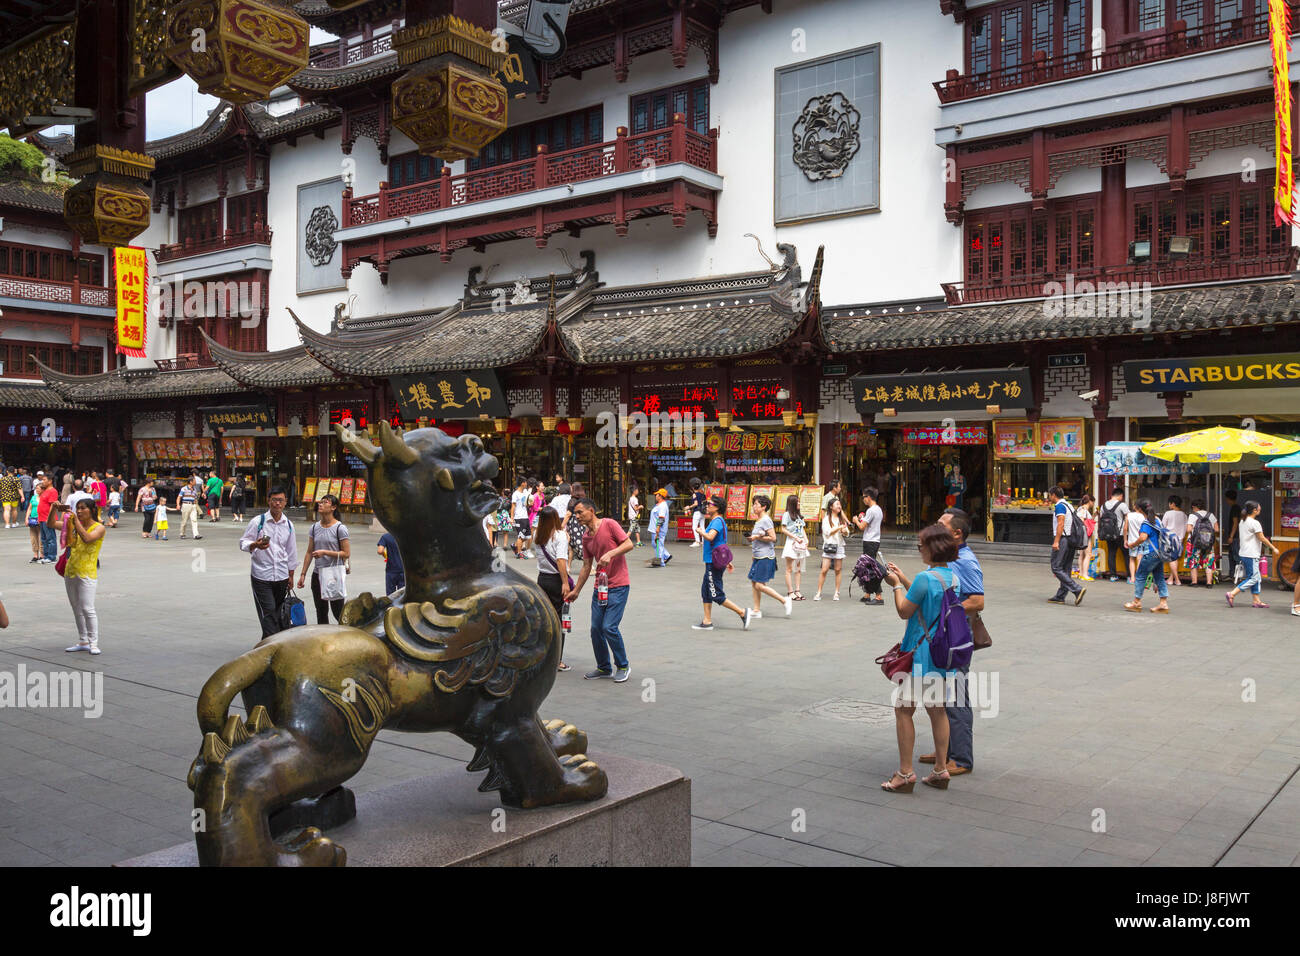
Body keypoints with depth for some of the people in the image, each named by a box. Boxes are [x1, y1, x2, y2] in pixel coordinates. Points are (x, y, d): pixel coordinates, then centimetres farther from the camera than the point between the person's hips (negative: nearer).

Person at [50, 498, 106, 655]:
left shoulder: (99, 527, -6)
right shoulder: (74, 524, 11)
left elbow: (87, 538, -24)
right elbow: (51, 524, 11)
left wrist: (76, 520, -23)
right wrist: (54, 509, -5)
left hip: (87, 574, -7)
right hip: (70, 572, 7)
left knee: (87, 609, -11)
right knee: (77, 610, 12)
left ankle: (93, 643, -6)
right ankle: (82, 642, 20)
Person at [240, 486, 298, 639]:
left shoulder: (288, 524, 9)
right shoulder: (258, 522, -3)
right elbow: (243, 543, -3)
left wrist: (291, 576, 16)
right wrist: (255, 545, -25)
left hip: (282, 576, 4)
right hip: (261, 576, -4)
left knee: (278, 613, 9)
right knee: (268, 613, -8)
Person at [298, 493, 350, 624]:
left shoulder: (340, 528, -8)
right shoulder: (315, 528, 8)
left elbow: (346, 554, -10)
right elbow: (309, 553, 12)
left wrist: (325, 552, -17)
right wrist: (303, 574, 10)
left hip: (334, 574, -5)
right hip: (318, 574, 5)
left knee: (338, 613, -3)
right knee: (321, 613, 11)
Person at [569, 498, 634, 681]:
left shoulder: (609, 524, -9)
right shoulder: (586, 536, 11)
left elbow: (629, 544, -11)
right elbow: (586, 566, 17)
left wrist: (610, 554, -23)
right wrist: (576, 591, 18)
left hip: (618, 586, -7)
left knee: (609, 627, -11)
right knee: (596, 628, 5)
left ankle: (623, 666, 7)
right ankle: (604, 668, 21)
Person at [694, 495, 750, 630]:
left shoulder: (717, 521, -17)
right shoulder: (719, 521, 16)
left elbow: (710, 537, -35)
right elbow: (723, 544, 23)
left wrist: (701, 532, -15)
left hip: (714, 563, -10)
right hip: (712, 562, 10)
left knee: (717, 595, -5)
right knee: (706, 591, 14)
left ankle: (743, 613, -2)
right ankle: (707, 622, 18)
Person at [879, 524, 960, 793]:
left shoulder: (925, 578, -19)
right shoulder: (952, 576, 6)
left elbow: (904, 611, -12)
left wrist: (895, 586, 1)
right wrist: (903, 578, 19)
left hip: (922, 654, -8)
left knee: (903, 710, 1)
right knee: (937, 710, 15)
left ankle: (905, 773, 3)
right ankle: (941, 770, 20)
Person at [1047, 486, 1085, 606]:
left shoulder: (1059, 506, -9)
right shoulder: (1068, 505, 19)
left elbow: (1061, 524, -18)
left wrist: (1056, 541, -21)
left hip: (1062, 539, -10)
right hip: (1071, 540, 10)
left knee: (1056, 568, -8)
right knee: (1065, 570, 10)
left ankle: (1077, 590, -18)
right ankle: (1060, 597, 14)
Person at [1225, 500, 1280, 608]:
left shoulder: (1242, 522, 13)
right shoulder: (1255, 523, -14)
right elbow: (1262, 538, -13)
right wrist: (1273, 548, -4)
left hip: (1243, 554, 10)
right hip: (1251, 555, -10)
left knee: (1256, 578, 12)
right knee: (1253, 578, -7)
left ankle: (1256, 601, 13)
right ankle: (1232, 594, -13)